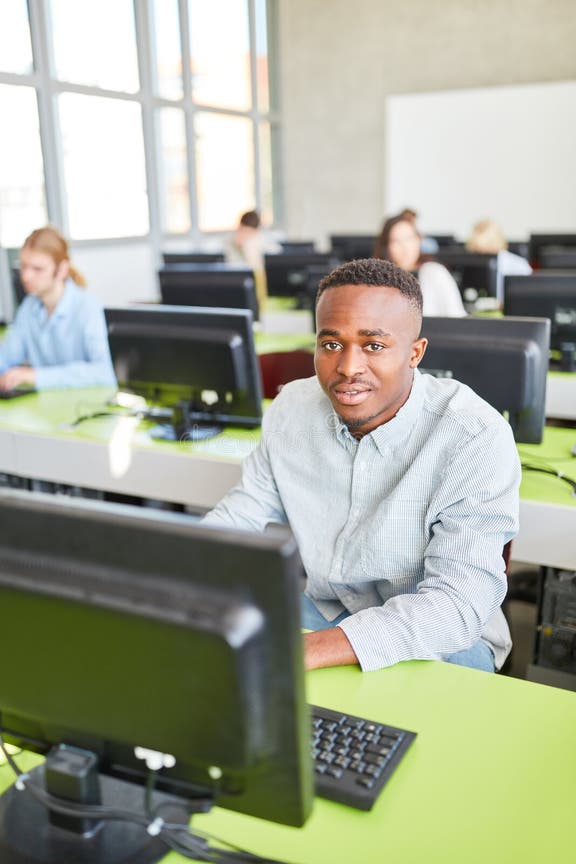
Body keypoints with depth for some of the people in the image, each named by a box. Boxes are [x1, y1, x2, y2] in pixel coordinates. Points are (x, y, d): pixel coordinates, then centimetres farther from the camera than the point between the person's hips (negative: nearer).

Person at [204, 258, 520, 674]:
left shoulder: (475, 437, -23)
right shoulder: (290, 408, -5)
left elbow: (460, 602, -30)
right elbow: (240, 517, 0)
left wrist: (308, 651, -43)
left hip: (440, 637, -4)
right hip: (321, 607, 5)